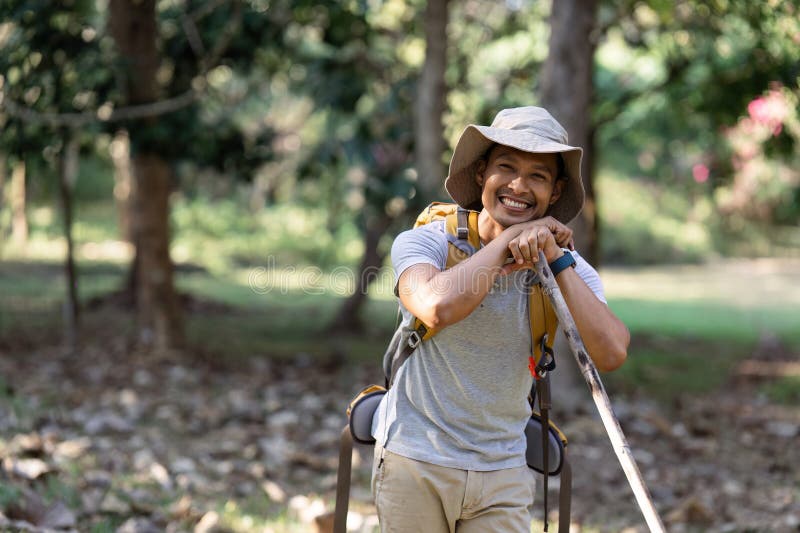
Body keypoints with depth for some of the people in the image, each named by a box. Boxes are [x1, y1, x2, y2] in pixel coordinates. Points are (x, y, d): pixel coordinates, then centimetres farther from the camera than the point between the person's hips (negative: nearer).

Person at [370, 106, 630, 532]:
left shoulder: (567, 268, 0)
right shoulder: (425, 242, -7)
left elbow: (611, 354, -18)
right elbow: (437, 308, -30)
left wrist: (557, 258, -20)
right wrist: (509, 239, -20)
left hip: (503, 473, 2)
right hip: (415, 463, -2)